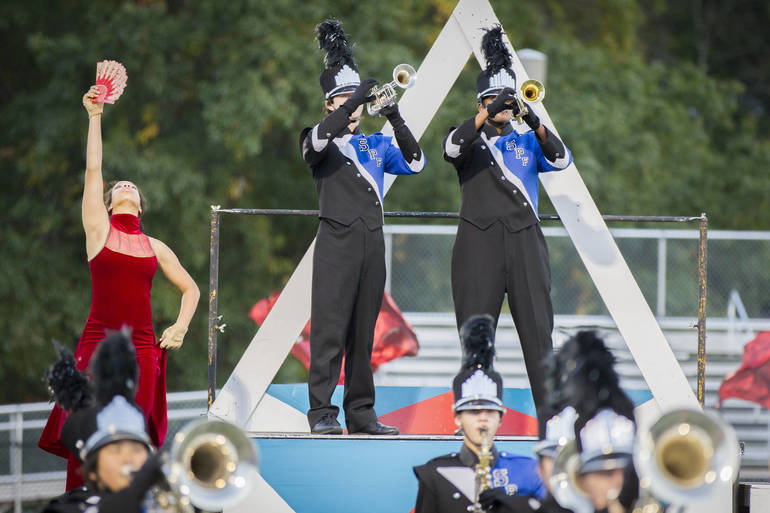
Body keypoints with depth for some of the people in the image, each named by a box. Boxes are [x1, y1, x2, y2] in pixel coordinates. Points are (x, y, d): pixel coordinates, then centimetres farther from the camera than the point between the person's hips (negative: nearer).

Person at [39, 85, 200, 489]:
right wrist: (94, 117, -1)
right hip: (97, 344, -2)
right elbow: (93, 170, 2)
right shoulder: (99, 232, 8)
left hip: (141, 348, 2)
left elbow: (190, 289, 24)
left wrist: (181, 326, 7)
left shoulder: (155, 248, 15)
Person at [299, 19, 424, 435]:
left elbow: (414, 163, 7)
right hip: (337, 241, -5)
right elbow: (318, 141, -19)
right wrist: (358, 99, -19)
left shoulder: (375, 145, 19)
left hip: (371, 242, 5)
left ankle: (360, 412, 10)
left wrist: (396, 120, -4)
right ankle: (322, 413, -12)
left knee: (363, 330, 7)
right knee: (330, 326, -10)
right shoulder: (317, 139, 5)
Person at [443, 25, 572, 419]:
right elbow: (453, 148, -14)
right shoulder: (470, 138, 10)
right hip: (479, 245, -2)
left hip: (525, 243, 2)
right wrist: (489, 113, -26)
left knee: (538, 328, -4)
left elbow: (561, 160, -3)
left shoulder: (527, 141, 16)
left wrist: (536, 125, -21)